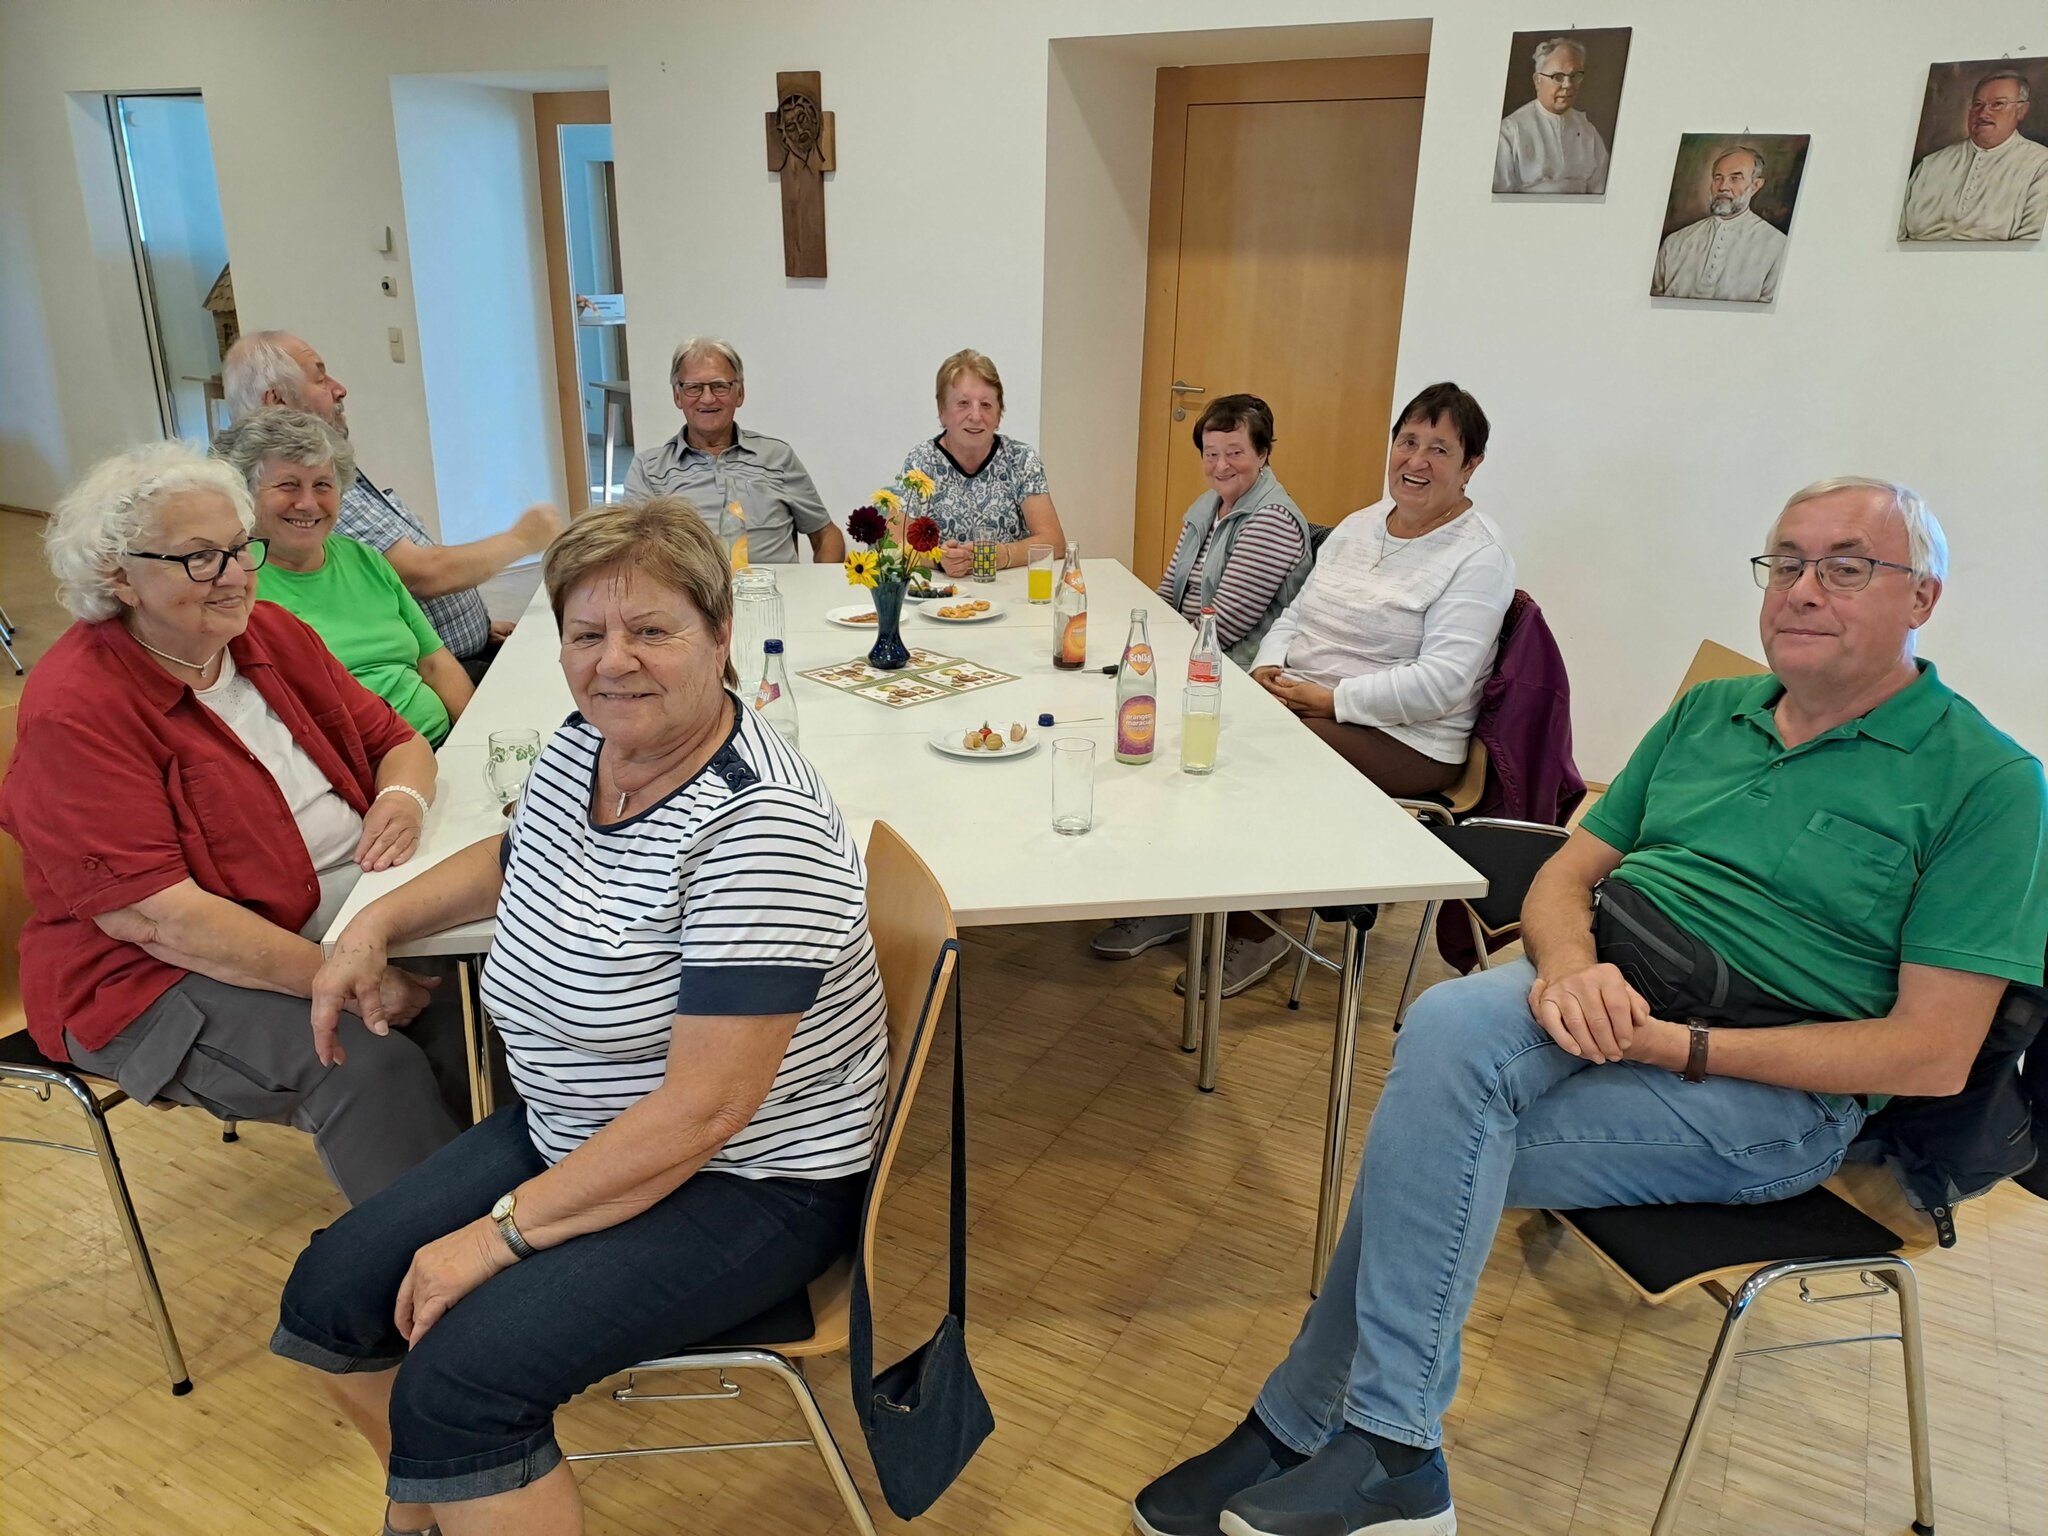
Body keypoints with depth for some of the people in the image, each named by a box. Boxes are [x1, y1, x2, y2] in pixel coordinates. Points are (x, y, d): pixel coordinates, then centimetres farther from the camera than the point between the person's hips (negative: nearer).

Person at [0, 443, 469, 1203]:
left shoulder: (272, 633, 3)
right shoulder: (75, 710, -18)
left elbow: (394, 739, 11)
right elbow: (152, 916, -23)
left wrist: (403, 798, -15)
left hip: (342, 920, 7)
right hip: (165, 976, -6)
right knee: (367, 1067, -29)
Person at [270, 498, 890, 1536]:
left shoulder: (754, 827, -28)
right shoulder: (581, 747, -2)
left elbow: (704, 1110, -28)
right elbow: (515, 857, 23)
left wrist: (504, 1230, -21)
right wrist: (379, 920, 10)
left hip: (748, 1183, -8)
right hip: (574, 1135, 9)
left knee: (458, 1384, -22)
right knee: (331, 1301, 6)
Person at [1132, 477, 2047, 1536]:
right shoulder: (1705, 715, 14)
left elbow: (1933, 1053, -10)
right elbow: (1564, 876, 11)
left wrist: (1676, 1045, -18)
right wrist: (1569, 967, -13)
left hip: (1778, 1092, -4)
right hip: (1610, 991, 5)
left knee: (1432, 1145, -25)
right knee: (1451, 1027, -29)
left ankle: (1298, 1436, -7)